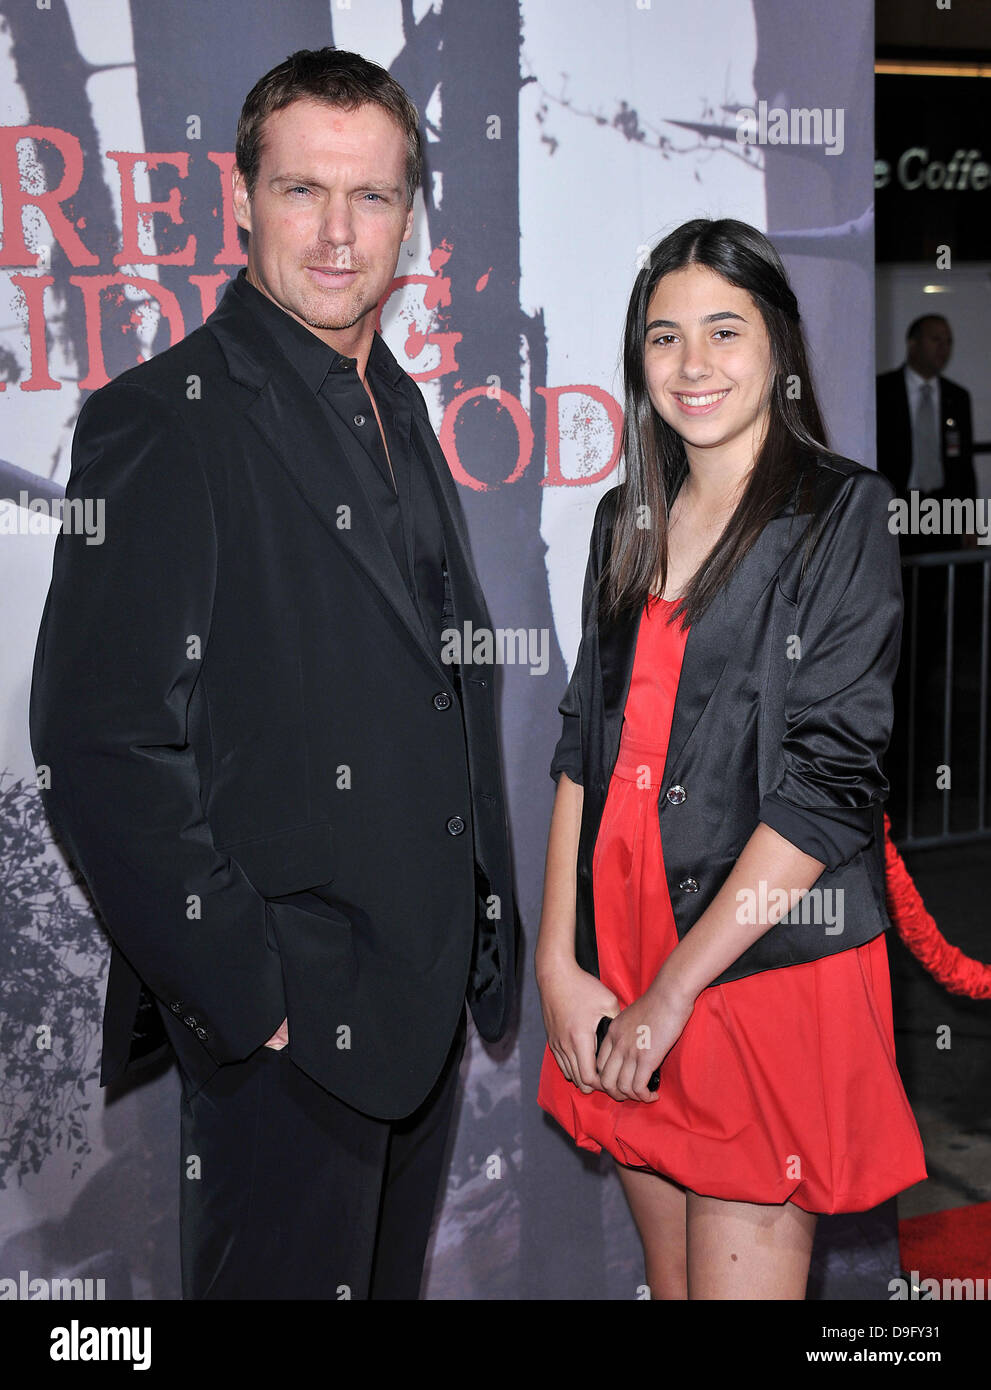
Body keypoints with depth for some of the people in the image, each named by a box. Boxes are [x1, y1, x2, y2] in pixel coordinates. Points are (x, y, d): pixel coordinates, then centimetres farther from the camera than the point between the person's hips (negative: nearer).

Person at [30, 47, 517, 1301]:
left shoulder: (396, 412, 12)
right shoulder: (164, 422, -14)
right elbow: (100, 746, -19)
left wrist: (480, 923, 12)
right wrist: (242, 992, -18)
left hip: (427, 993, 8)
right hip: (283, 1019, -7)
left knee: (388, 1273, 22)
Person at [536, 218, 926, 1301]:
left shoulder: (840, 511, -6)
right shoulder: (629, 519, 11)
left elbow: (828, 781, -13)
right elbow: (583, 747, 9)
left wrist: (674, 990, -14)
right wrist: (558, 965, 0)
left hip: (768, 963, -5)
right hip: (615, 976, 5)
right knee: (668, 1279, 17)